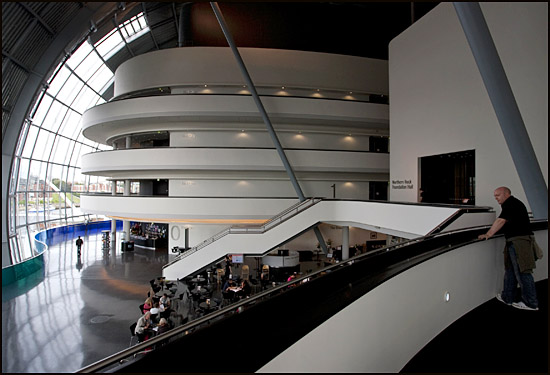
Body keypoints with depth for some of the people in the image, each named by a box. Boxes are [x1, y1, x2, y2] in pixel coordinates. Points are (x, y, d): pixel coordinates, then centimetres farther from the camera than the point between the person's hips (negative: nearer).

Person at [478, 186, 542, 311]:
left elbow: (500, 221, -20)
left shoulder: (510, 204, -11)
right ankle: (506, 298, 22)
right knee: (510, 270, 15)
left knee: (522, 272, -4)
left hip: (518, 241, -11)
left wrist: (487, 235, -19)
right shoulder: (514, 203, 21)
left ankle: (531, 304, 5)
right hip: (516, 241, 11)